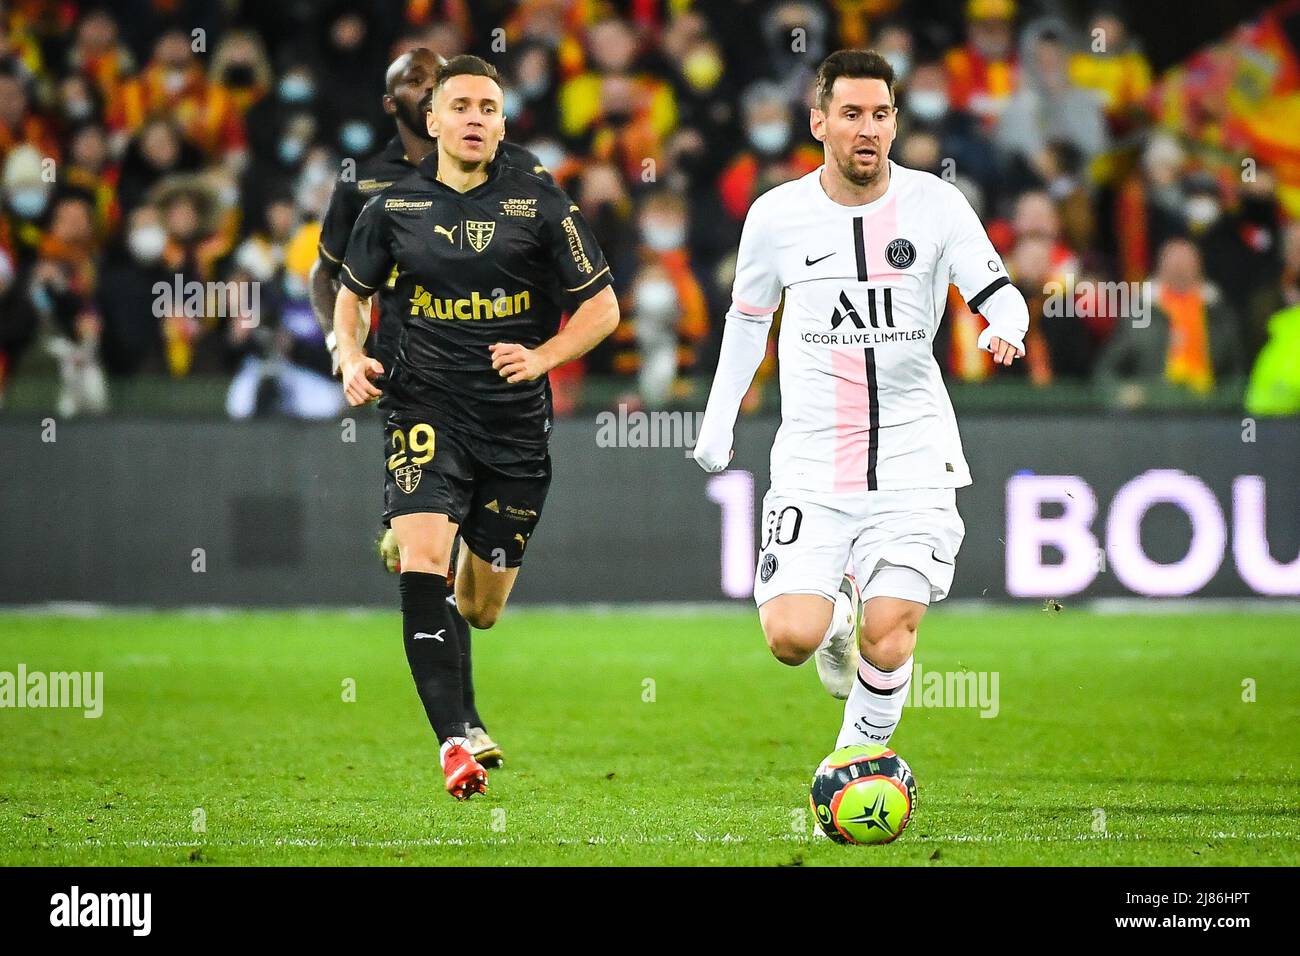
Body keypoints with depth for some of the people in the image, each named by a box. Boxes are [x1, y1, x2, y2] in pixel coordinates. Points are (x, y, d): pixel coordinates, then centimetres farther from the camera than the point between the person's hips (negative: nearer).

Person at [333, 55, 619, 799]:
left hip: (516, 422, 0)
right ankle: (454, 740, -28)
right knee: (424, 558, -24)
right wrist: (352, 359, 0)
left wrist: (543, 356, -13)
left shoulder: (540, 205, -1)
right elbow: (352, 292, 19)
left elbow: (602, 305, 3)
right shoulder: (394, 207, 3)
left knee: (480, 610, 6)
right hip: (427, 408, 0)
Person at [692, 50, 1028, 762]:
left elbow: (1001, 295, -4)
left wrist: (1004, 329, -28)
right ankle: (835, 610, 24)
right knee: (790, 638, -12)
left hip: (912, 456, 0)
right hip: (812, 457, 1)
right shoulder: (777, 216, 0)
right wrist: (718, 421, 19)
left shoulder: (935, 204, -3)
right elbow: (748, 314, 16)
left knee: (888, 636, -10)